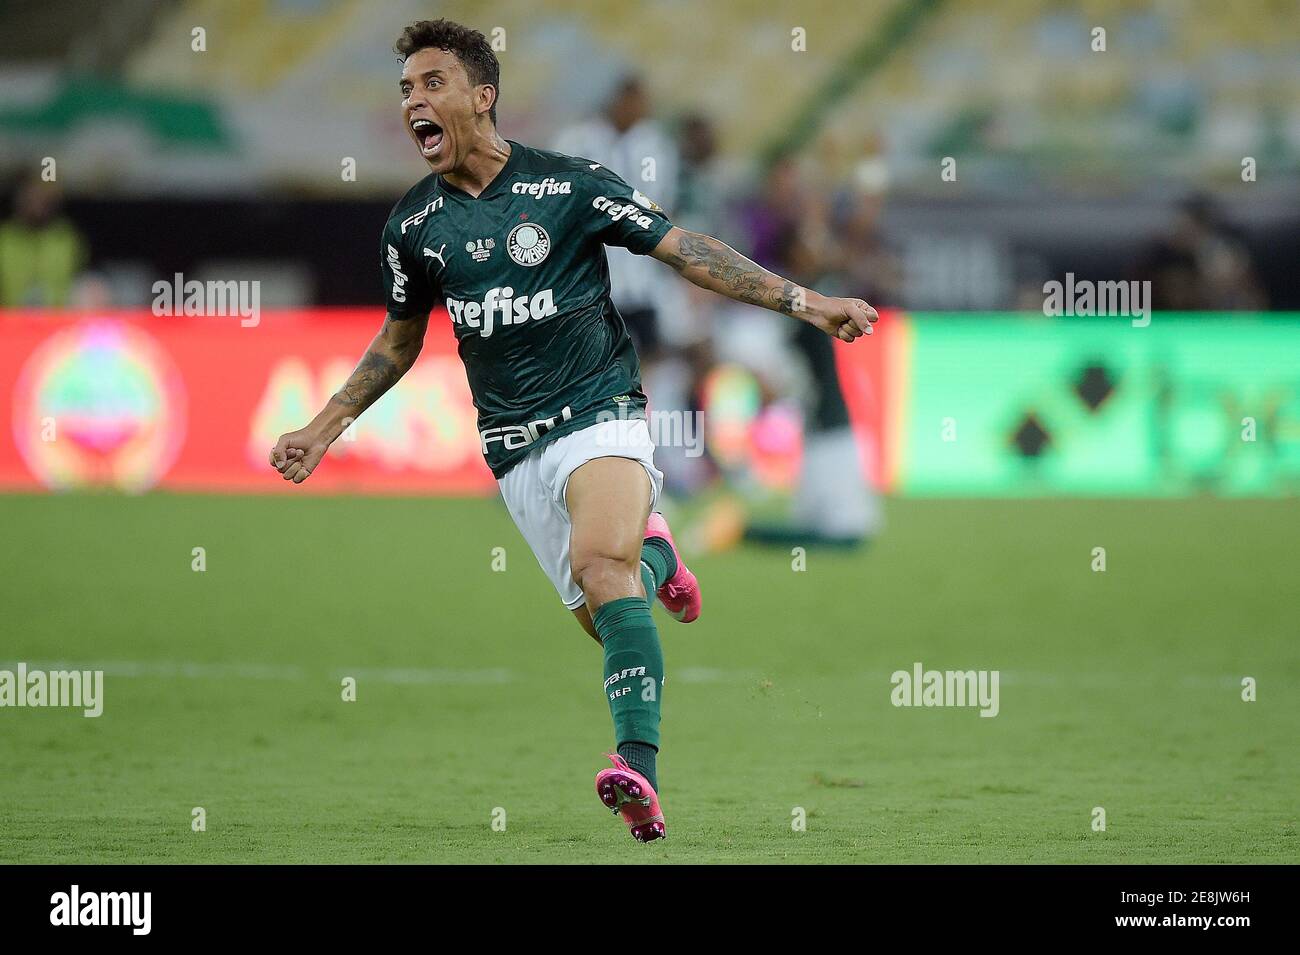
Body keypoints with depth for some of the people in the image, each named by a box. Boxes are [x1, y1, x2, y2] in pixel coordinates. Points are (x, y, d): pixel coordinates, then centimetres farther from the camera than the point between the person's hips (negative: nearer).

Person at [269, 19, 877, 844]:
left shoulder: (570, 185, -6)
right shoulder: (414, 226, 5)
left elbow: (684, 250, 0)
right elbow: (400, 341, 21)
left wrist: (803, 301, -5)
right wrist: (327, 427, 14)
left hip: (600, 413, -4)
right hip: (515, 448, 4)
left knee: (598, 562, -30)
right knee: (609, 619, 1)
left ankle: (639, 771, -40)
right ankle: (653, 550, 37)